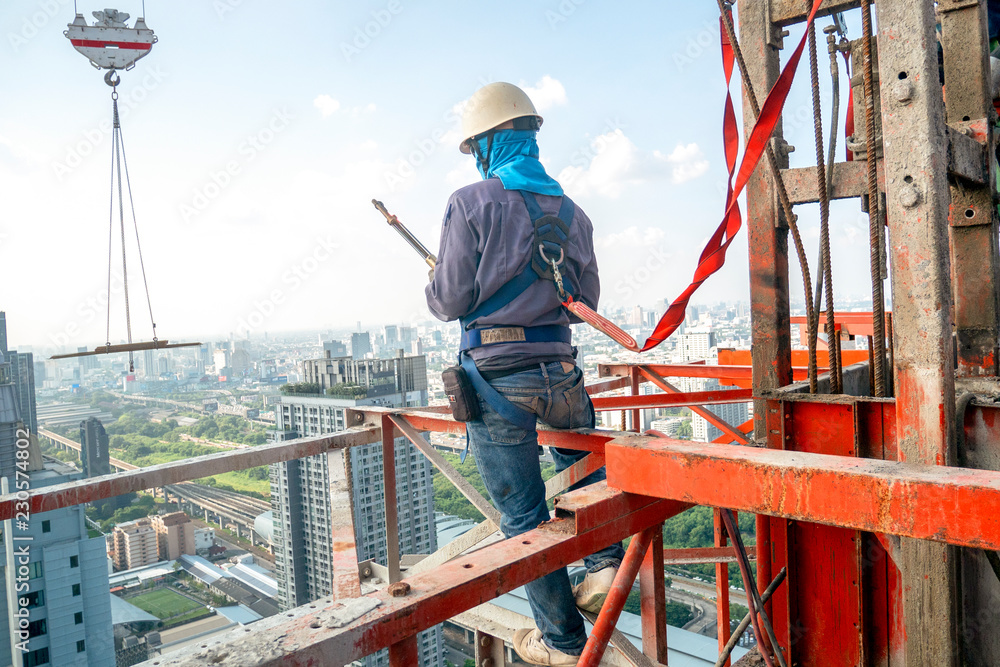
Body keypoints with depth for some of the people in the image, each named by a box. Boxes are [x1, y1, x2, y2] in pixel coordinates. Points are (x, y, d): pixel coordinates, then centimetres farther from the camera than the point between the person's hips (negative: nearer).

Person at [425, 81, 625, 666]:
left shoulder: (473, 203, -8)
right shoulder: (572, 213, 8)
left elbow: (450, 301, -8)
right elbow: (585, 303, 13)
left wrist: (436, 281, 15)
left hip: (496, 377, -4)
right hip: (560, 370, 5)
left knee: (523, 513, 8)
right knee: (582, 462, 33)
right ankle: (606, 557, 18)